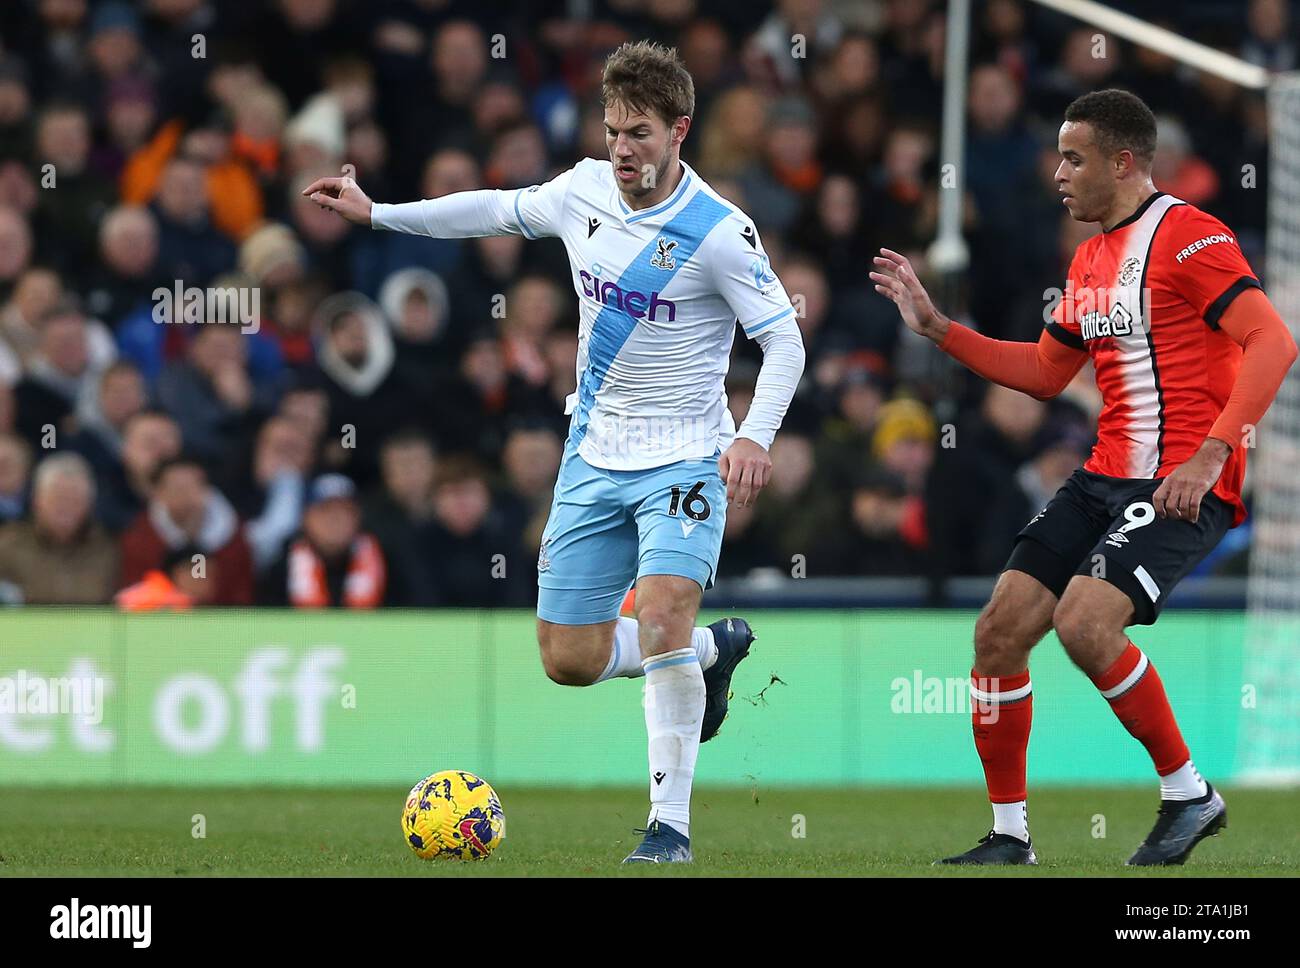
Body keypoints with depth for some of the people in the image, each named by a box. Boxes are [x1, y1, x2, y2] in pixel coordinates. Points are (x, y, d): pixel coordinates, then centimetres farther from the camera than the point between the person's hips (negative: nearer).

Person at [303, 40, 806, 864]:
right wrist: (379, 214, 20)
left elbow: (785, 340, -12)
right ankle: (714, 650, 33)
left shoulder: (720, 233, -17)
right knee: (571, 661, 4)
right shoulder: (585, 191, -1)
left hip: (685, 459, -6)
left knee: (663, 614, -27)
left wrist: (756, 435, -27)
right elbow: (502, 210, 18)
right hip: (596, 456, 6)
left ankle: (672, 824, -18)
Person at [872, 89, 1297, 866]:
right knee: (1000, 630, 0)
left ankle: (1189, 794, -7)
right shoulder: (1089, 260, 17)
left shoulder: (1188, 235, -11)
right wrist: (937, 327, 20)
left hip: (1186, 485, -9)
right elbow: (1044, 373, 27)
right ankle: (1009, 833, 11)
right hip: (1107, 477, 9)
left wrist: (1210, 455, -25)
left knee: (1084, 622, -26)